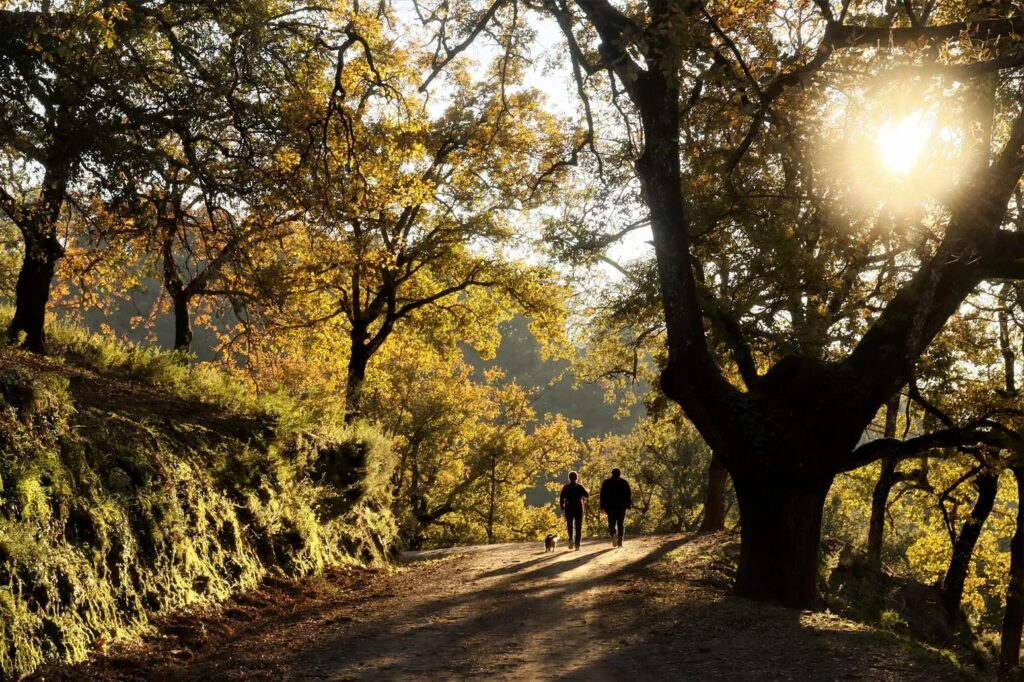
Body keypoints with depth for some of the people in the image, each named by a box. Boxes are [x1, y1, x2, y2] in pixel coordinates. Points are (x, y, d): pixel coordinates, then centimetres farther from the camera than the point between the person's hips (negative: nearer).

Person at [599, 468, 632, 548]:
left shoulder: (606, 482, 5)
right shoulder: (624, 482, 4)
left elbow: (603, 495, 1)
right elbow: (629, 494, 1)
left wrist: (602, 507, 3)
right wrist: (629, 504, 8)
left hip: (610, 506, 0)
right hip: (622, 506, 0)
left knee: (611, 523, 7)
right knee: (621, 523, 6)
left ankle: (614, 534, -23)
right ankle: (620, 541, -2)